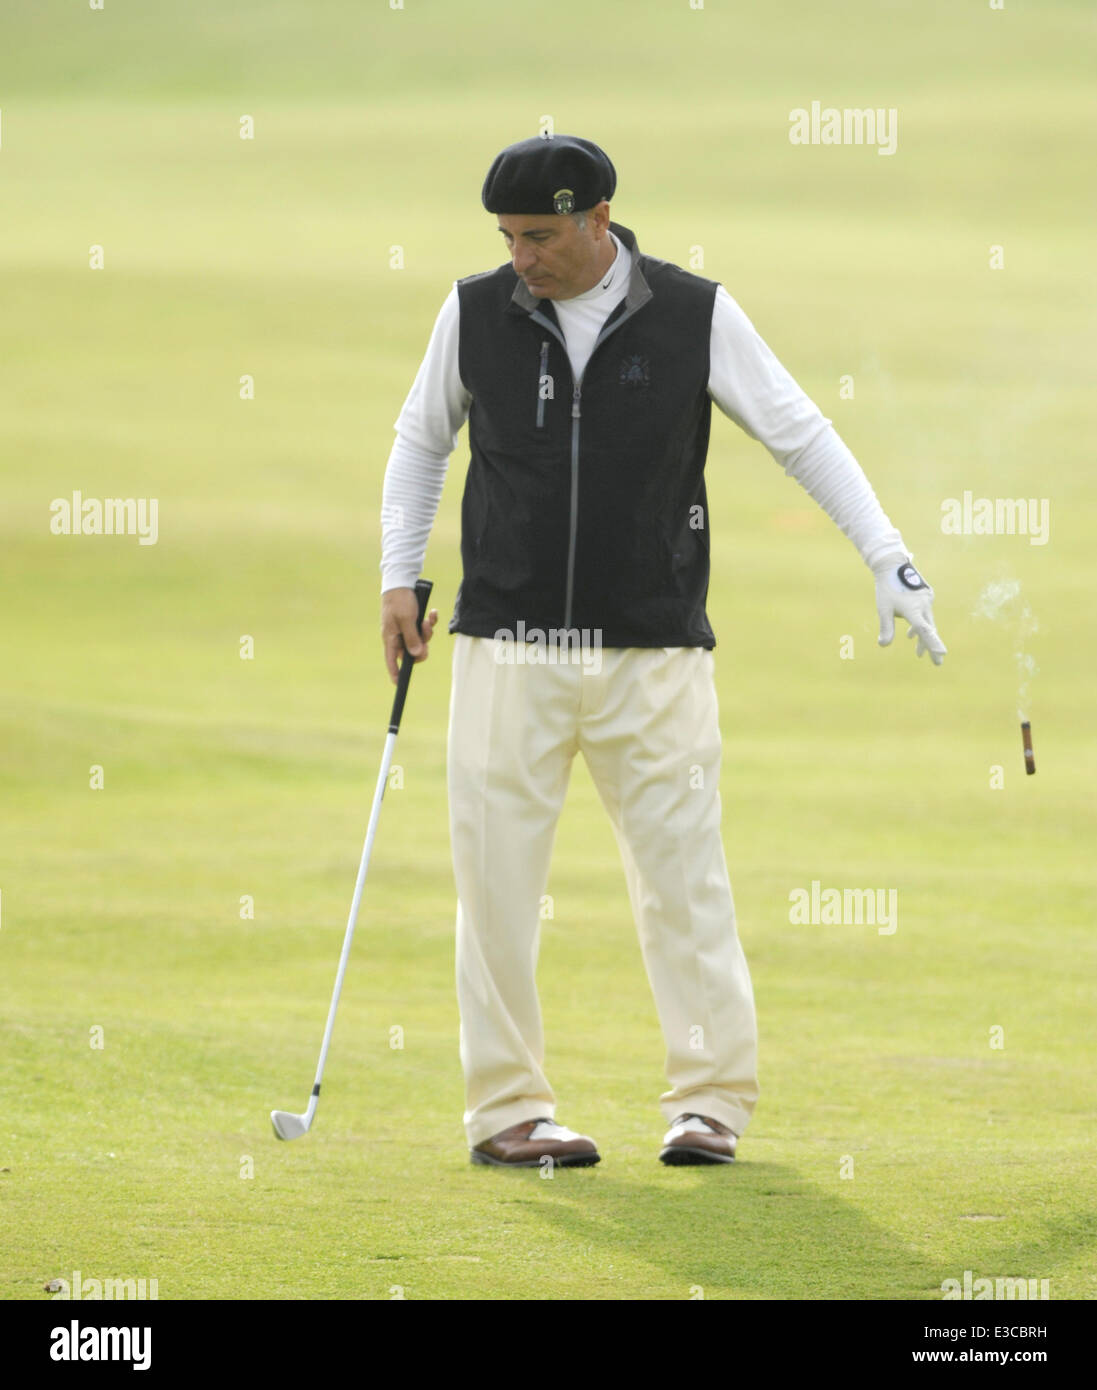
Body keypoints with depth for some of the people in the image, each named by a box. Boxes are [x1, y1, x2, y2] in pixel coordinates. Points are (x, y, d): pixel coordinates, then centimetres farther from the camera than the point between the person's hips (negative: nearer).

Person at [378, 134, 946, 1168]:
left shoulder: (695, 317, -2)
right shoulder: (475, 314, 2)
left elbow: (801, 435, 3)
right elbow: (422, 437, 18)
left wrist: (889, 559, -3)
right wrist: (397, 576, 11)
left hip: (654, 652, -1)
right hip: (509, 650, 1)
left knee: (683, 871, -3)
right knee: (497, 878, -2)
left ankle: (710, 1100, 7)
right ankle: (507, 1109, 6)